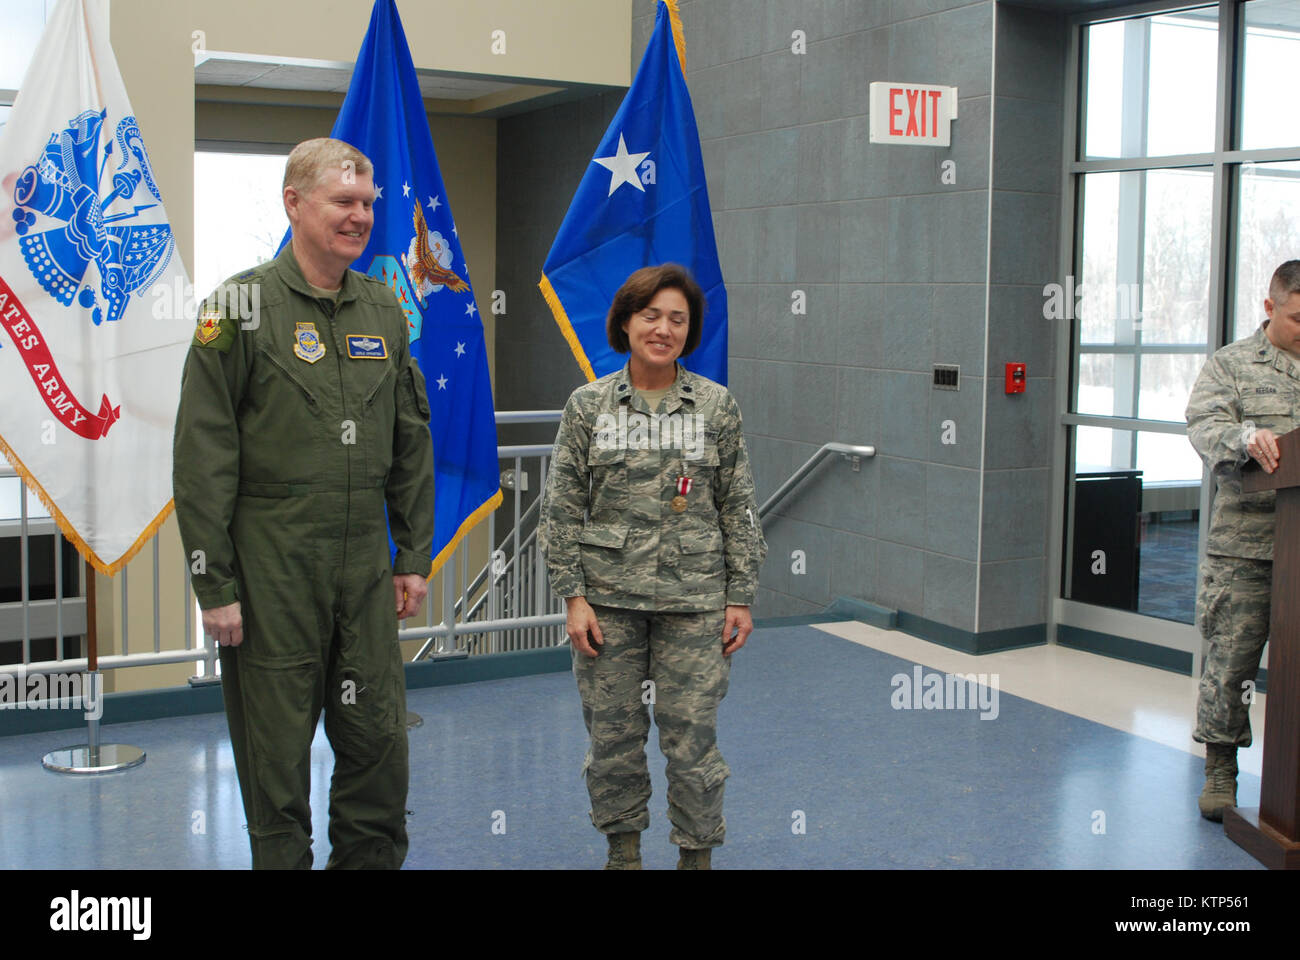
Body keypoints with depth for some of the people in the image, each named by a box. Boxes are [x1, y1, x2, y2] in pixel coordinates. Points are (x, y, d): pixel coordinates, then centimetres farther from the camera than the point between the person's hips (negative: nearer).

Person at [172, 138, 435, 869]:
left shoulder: (384, 311, 10)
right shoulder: (244, 306, -6)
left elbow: (412, 444, 15)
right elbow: (203, 457, -9)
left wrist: (416, 556, 11)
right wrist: (214, 583, -11)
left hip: (366, 563, 5)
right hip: (273, 565, -4)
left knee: (381, 741, 9)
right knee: (277, 751, 6)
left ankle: (372, 858, 25)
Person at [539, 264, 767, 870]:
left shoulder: (717, 406, 3)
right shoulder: (588, 405, 2)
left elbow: (738, 508, 5)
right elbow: (562, 505, 2)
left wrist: (741, 597, 1)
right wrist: (572, 596, -4)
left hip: (693, 598, -1)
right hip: (608, 597, 1)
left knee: (691, 735, 0)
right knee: (613, 731, 8)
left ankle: (697, 853, 20)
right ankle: (622, 849, 28)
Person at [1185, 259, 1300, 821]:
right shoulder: (1232, 364, 7)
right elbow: (1204, 422, -6)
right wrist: (1246, 437, -26)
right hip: (1246, 543, -3)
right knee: (1232, 655, 1)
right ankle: (1220, 769, 13)